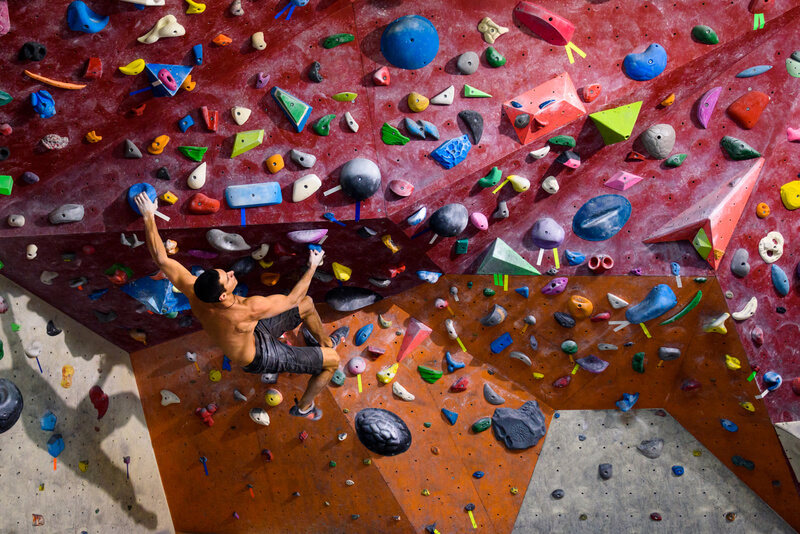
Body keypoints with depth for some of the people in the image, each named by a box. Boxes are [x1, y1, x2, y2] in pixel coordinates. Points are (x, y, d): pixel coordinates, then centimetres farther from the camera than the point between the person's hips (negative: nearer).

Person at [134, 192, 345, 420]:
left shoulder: (193, 291, -30)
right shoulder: (247, 310, -45)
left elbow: (160, 258, -22)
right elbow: (292, 299, -31)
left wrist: (149, 217, -17)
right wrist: (312, 267, -19)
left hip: (253, 332, 7)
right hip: (261, 356, -7)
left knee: (308, 305, 13)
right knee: (333, 361, 2)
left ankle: (325, 341, 45)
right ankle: (304, 407, 27)